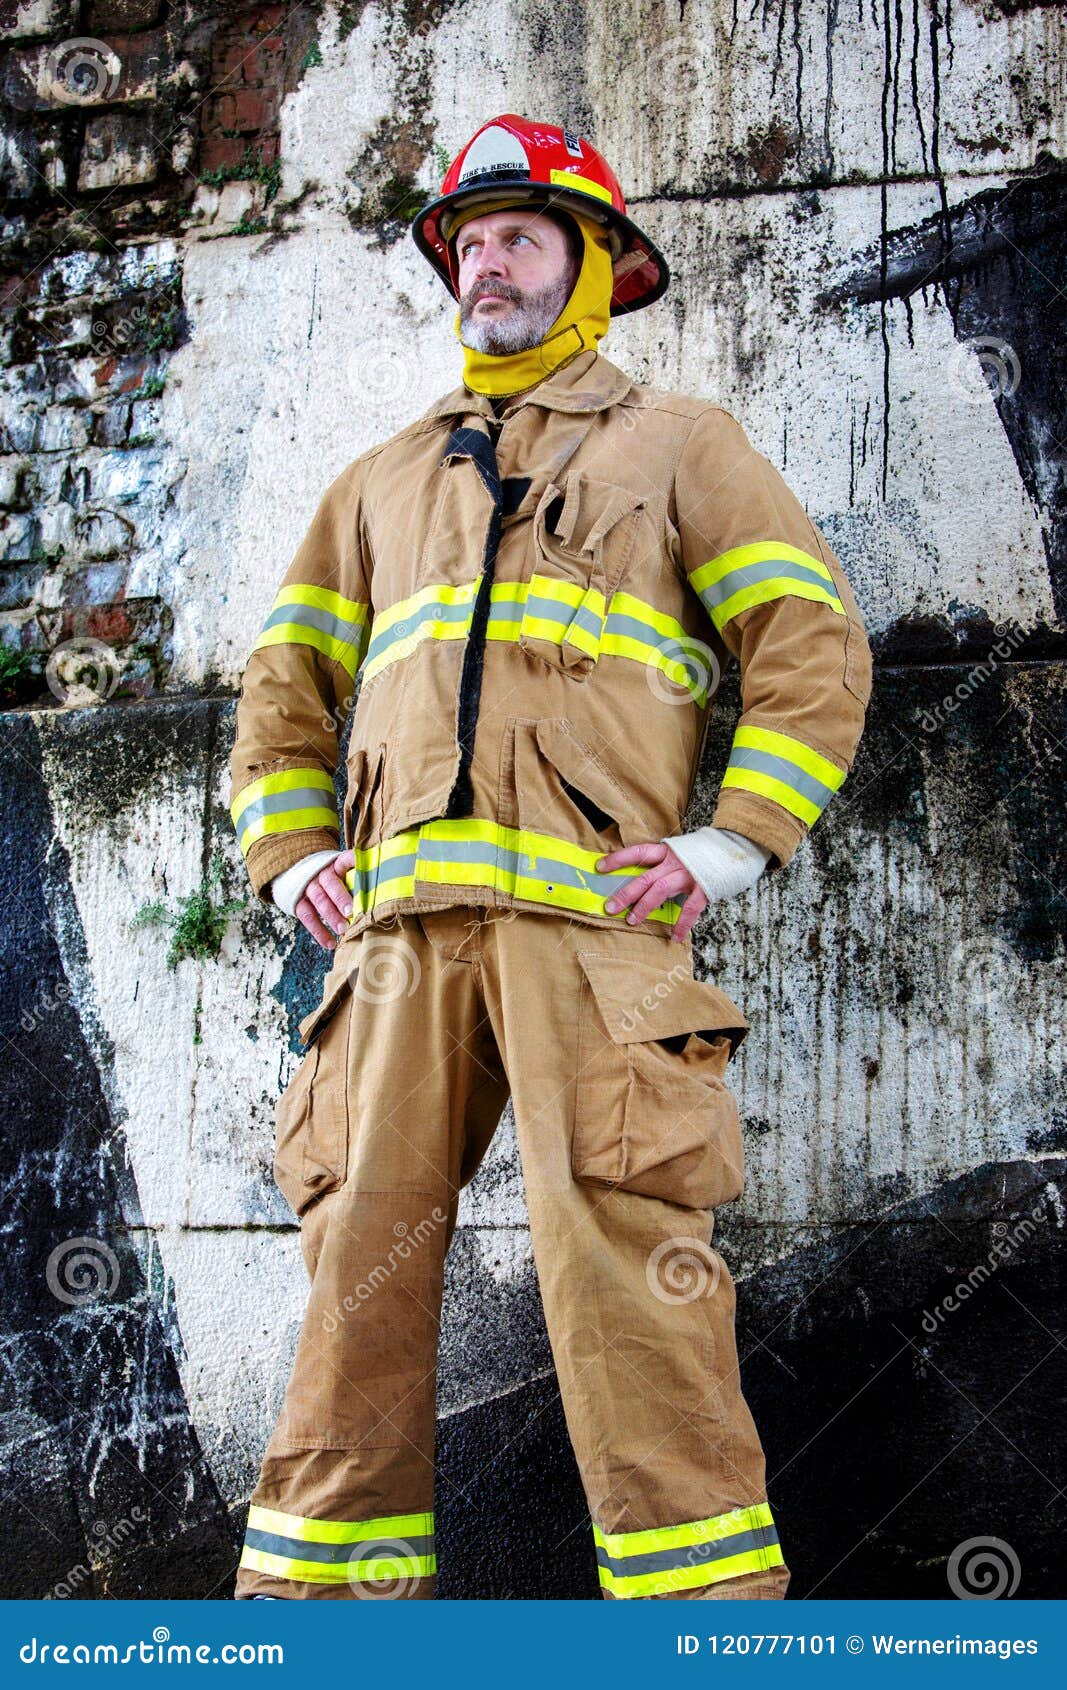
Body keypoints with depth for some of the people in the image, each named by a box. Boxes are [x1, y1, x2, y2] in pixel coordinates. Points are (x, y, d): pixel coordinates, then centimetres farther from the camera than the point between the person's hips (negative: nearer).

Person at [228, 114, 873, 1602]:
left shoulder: (675, 443, 15)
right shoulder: (385, 478, 27)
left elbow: (816, 640, 6)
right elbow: (287, 676, 28)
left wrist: (732, 843, -5)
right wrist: (290, 855, 13)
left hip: (592, 913, -4)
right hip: (403, 922, 4)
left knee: (623, 1254, -12)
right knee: (365, 1248, 1)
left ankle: (701, 1587, -7)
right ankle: (322, 1575, 8)